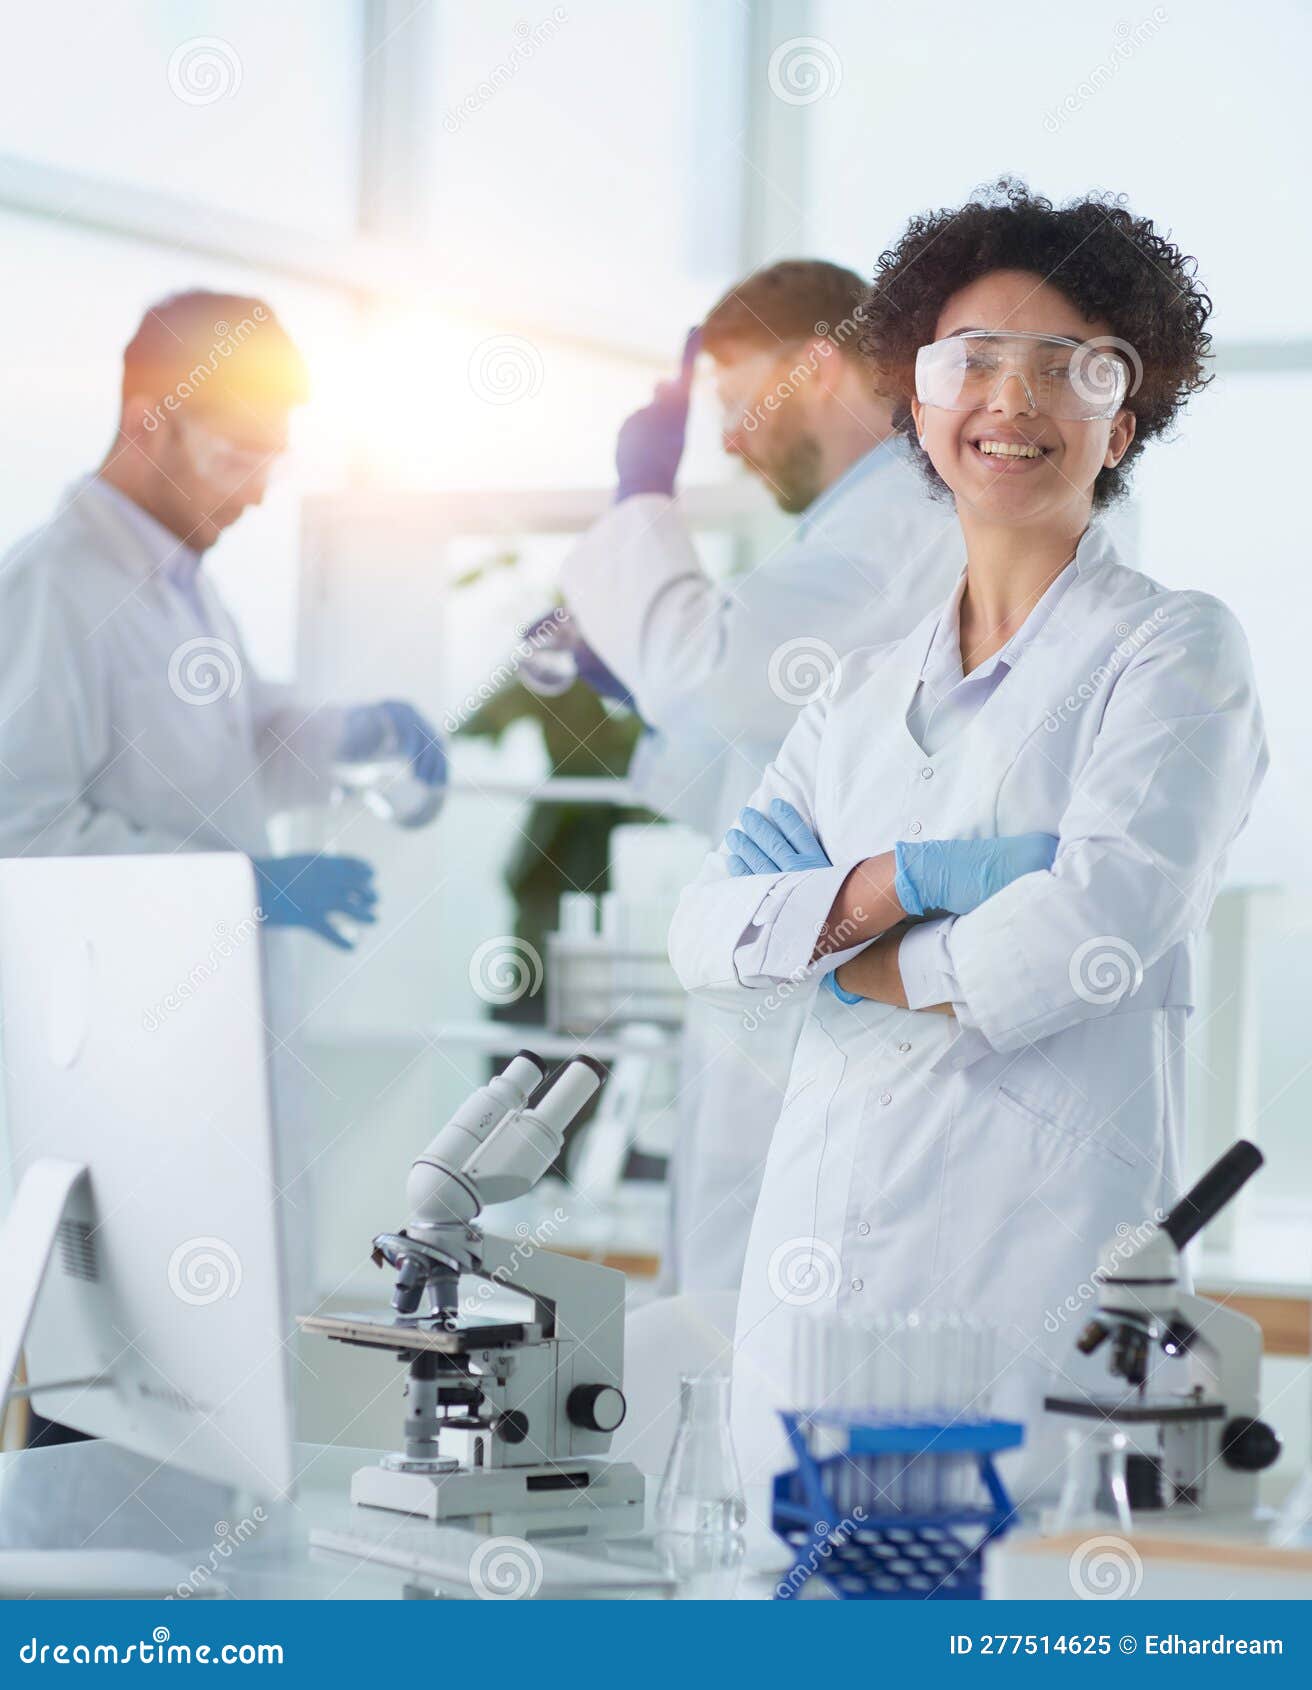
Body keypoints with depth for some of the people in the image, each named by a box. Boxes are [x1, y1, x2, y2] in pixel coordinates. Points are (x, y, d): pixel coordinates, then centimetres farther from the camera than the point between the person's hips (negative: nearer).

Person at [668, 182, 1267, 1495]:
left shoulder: (1172, 648, 1)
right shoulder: (868, 690, 18)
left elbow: (1096, 929, -13)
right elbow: (705, 933, 7)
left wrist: (868, 966, 1)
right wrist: (910, 879, -9)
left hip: (1034, 1256, -5)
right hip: (818, 1254, 5)